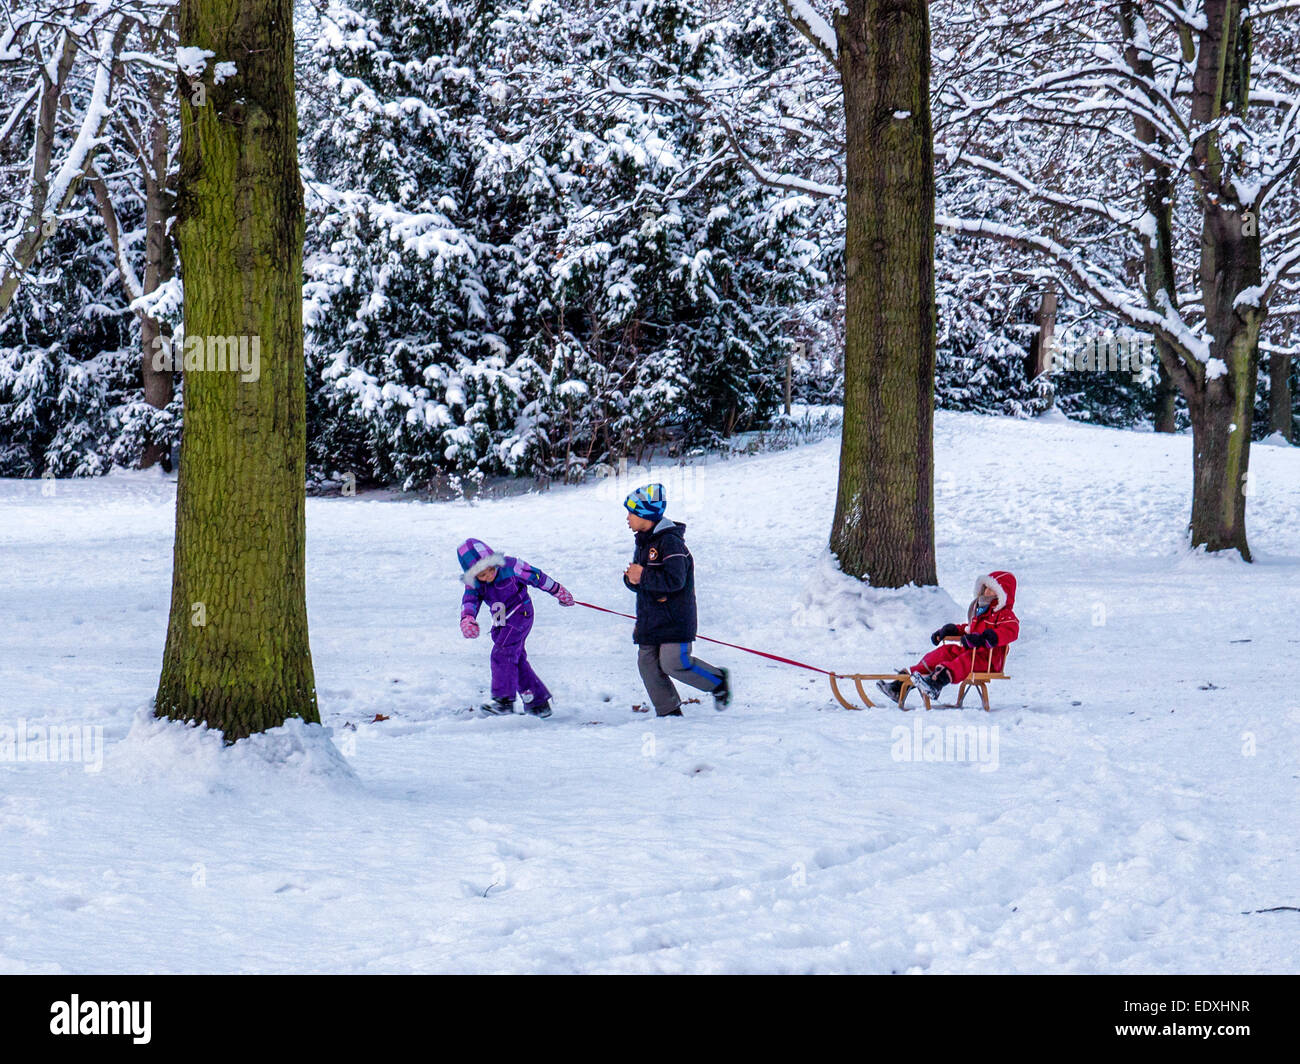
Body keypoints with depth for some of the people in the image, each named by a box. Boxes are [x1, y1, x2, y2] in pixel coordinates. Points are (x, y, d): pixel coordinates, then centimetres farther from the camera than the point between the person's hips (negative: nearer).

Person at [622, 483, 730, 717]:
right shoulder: (643, 542, 15)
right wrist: (631, 579, -5)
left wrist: (643, 576, -19)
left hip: (674, 618, -9)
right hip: (649, 619, 9)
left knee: (674, 662, -14)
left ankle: (718, 681, 8)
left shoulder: (670, 541, -15)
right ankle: (669, 712, 10)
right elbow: (636, 579, 19)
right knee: (648, 663, 2)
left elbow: (675, 580, -23)